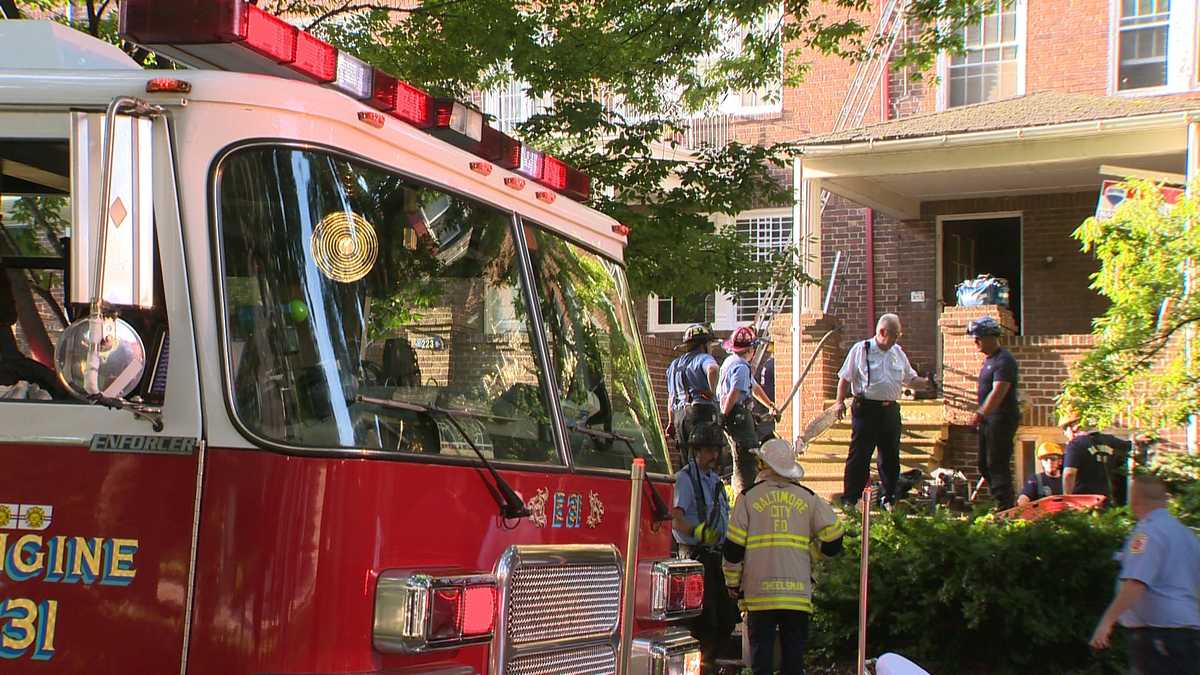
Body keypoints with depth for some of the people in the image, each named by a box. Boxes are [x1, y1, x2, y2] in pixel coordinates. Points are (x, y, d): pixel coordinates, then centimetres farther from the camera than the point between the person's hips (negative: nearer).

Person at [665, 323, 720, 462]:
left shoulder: (675, 364, 24)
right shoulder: (704, 358, -1)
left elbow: (671, 397, 26)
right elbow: (712, 369, -28)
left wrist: (671, 422, 28)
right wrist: (712, 391, -17)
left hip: (679, 415, 7)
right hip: (701, 412, -7)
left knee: (687, 462, 10)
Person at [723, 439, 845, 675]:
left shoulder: (749, 497, 1)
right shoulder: (809, 498, 6)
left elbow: (733, 547, 0)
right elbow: (832, 541, 4)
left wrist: (733, 583, 11)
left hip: (760, 592, -1)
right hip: (798, 591, 2)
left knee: (761, 650, 2)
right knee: (794, 654, 7)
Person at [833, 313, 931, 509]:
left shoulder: (898, 352, 13)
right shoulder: (861, 350, -3)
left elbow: (910, 379, 19)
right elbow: (845, 378, -1)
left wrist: (927, 383, 2)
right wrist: (840, 401, -10)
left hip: (890, 410, 5)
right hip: (866, 410, -5)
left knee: (890, 456, 11)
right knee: (859, 456, -5)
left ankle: (889, 498, 22)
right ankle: (849, 499, -1)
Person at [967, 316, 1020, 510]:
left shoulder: (1004, 361, -16)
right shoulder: (988, 359, 16)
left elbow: (998, 392, -26)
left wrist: (980, 414, -32)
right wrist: (981, 416, 18)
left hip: (1001, 419, -11)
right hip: (988, 419, 11)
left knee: (997, 464, -10)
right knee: (984, 465, 13)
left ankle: (1004, 507, -8)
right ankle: (1001, 504, 19)